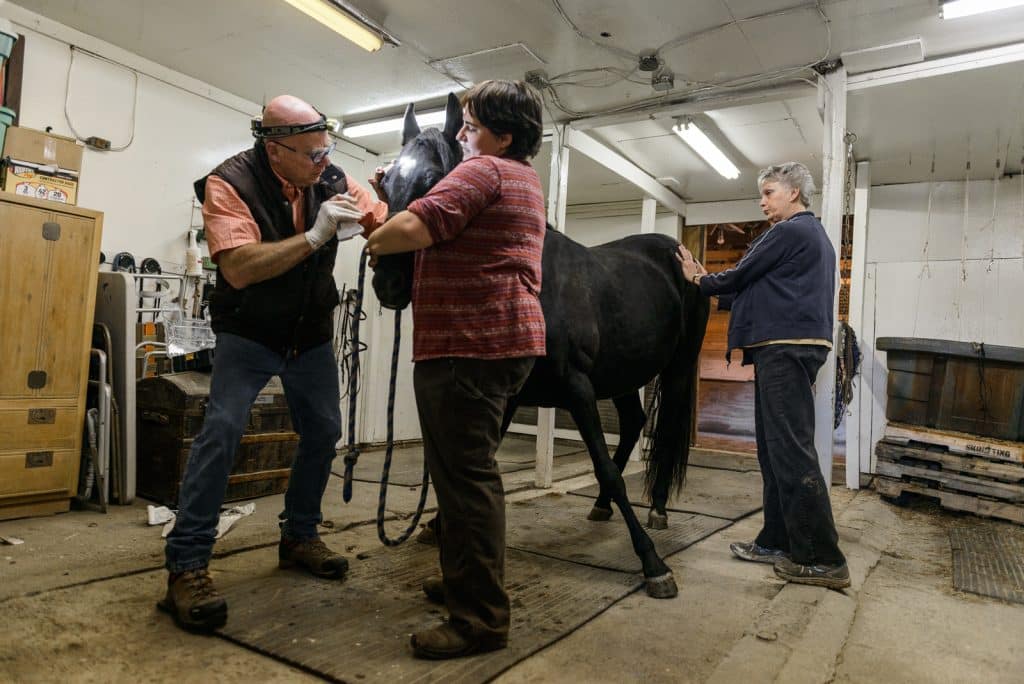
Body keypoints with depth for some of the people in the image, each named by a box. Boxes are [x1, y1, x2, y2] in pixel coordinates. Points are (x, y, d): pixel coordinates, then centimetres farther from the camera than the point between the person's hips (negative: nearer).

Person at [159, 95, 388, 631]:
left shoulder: (332, 179, -8)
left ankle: (299, 536, 24)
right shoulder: (229, 182, -20)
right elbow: (239, 268, -32)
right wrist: (315, 235, -36)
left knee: (323, 432, 7)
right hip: (249, 334, -5)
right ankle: (187, 566, -7)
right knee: (221, 431, -16)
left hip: (312, 334, 5)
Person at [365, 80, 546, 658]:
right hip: (510, 338, 11)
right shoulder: (526, 178, 23)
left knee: (465, 474, -7)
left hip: (468, 342, -11)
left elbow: (415, 228, -22)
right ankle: (467, 581, 30)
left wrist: (374, 243, 0)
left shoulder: (483, 170, -8)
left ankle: (481, 619, 1)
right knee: (468, 469, 18)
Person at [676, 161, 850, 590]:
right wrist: (708, 280, 20)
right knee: (776, 449, 13)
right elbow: (764, 286, 22)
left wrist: (700, 281, 13)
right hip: (791, 348, 11)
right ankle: (778, 541, 19)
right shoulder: (817, 236, 24)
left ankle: (823, 559, -5)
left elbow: (739, 277, -6)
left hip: (783, 347, -11)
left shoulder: (789, 232, -8)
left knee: (791, 450, -9)